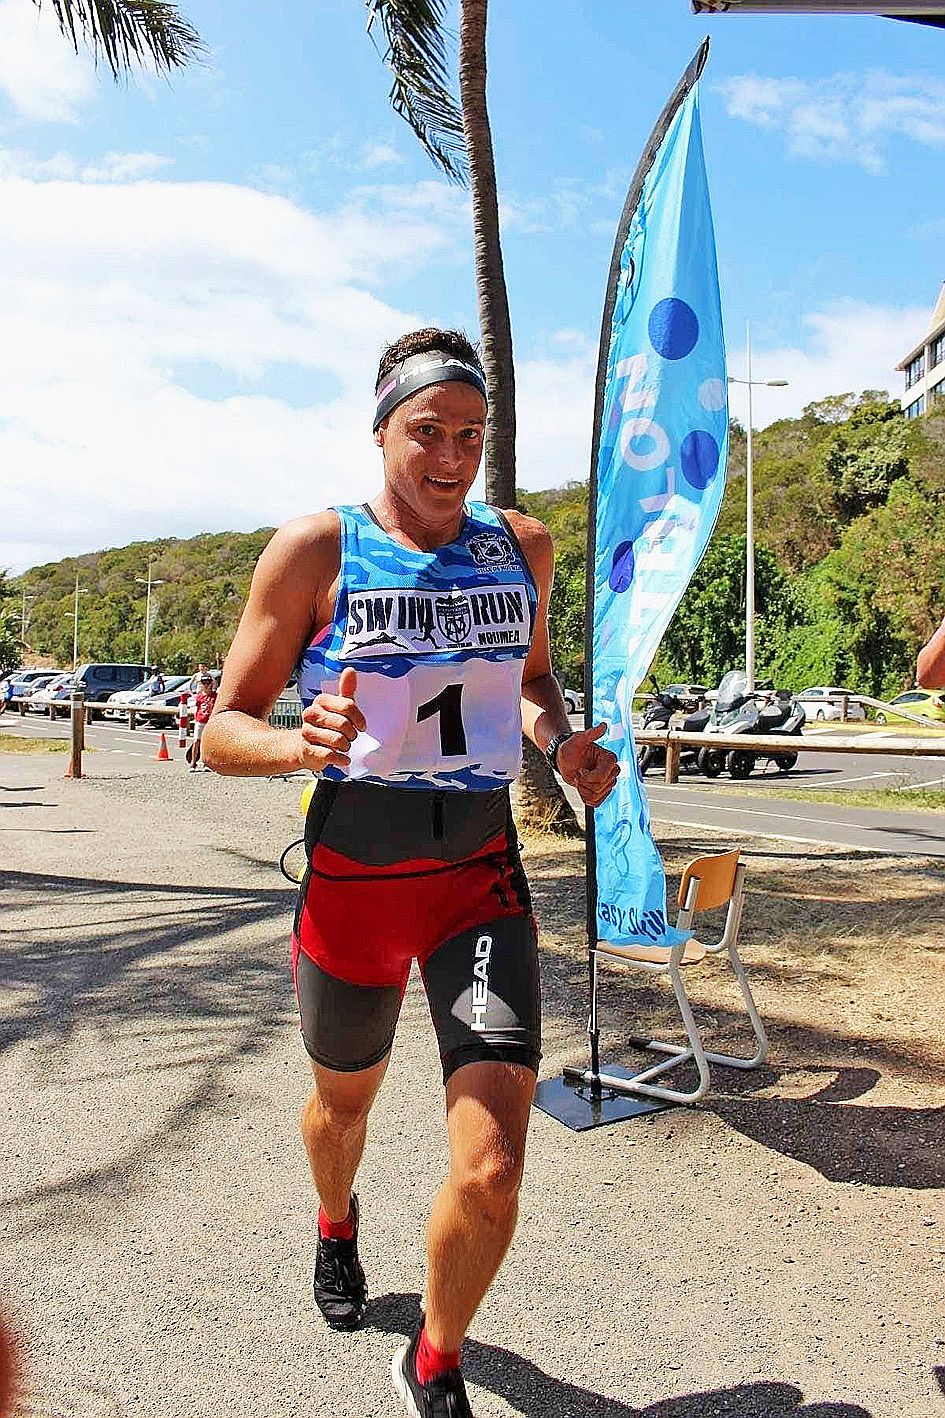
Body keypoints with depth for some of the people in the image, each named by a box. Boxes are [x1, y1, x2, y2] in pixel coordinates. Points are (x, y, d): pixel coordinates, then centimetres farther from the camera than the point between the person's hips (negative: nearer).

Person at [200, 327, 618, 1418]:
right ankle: (337, 1228, 62)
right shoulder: (315, 549, -6)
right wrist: (303, 745, -27)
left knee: (492, 1168, -9)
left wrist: (561, 741, 0)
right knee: (345, 1100, 23)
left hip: (482, 874, 2)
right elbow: (224, 729, -5)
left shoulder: (522, 547, 5)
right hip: (353, 875, -1)